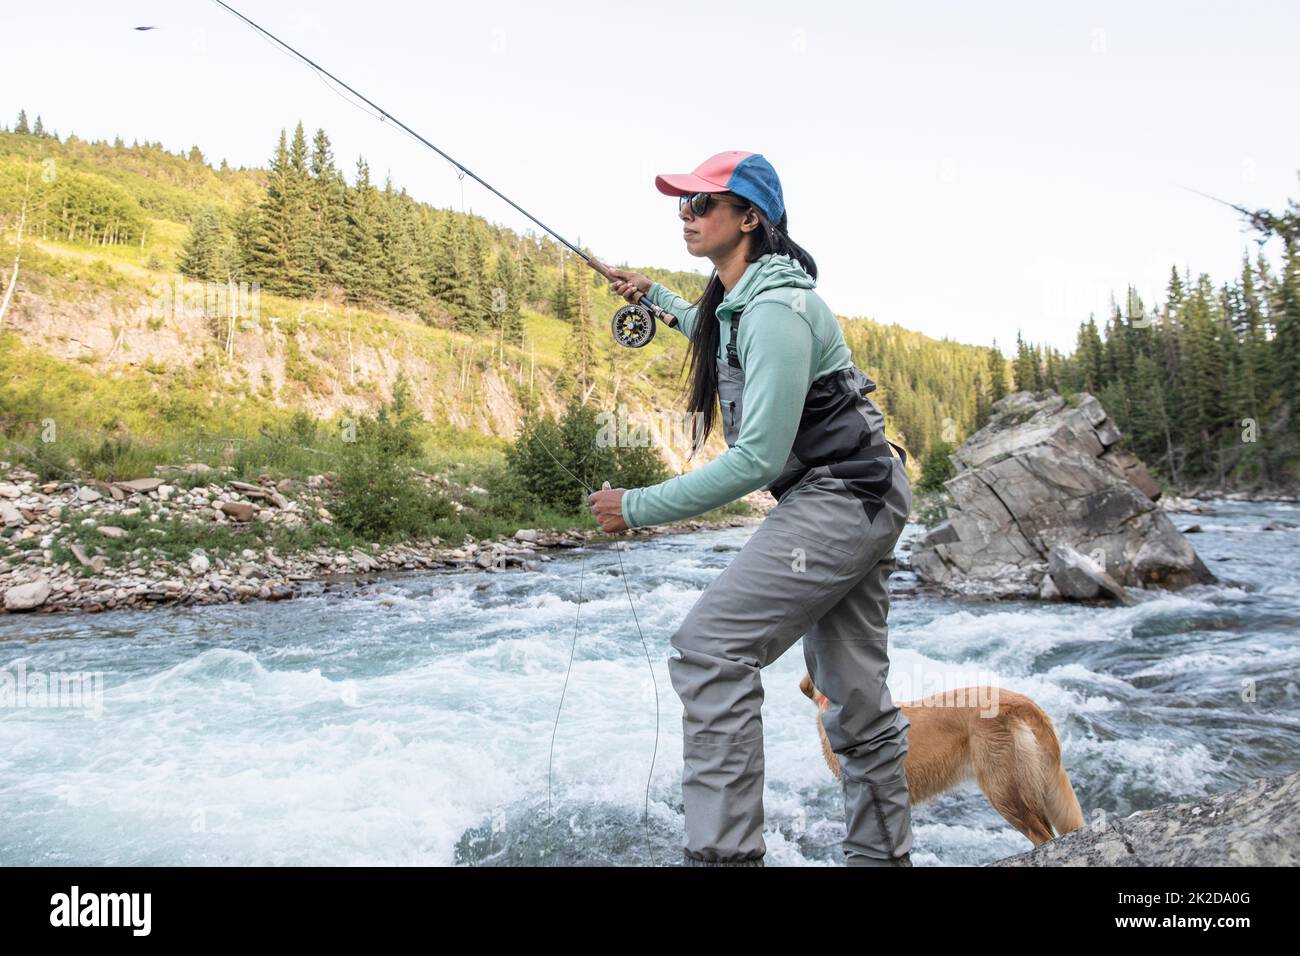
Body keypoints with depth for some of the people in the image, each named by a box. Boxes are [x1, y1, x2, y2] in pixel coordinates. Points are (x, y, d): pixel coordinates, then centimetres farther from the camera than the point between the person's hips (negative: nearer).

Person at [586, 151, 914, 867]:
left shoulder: (775, 307, -19)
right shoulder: (737, 298, 11)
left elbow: (758, 457, -25)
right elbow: (723, 344, 38)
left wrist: (639, 507, -20)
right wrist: (655, 298, 32)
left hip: (838, 496, -10)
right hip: (858, 503, 10)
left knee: (710, 649, -18)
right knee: (854, 692, 14)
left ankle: (723, 851, -15)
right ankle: (882, 853, 26)